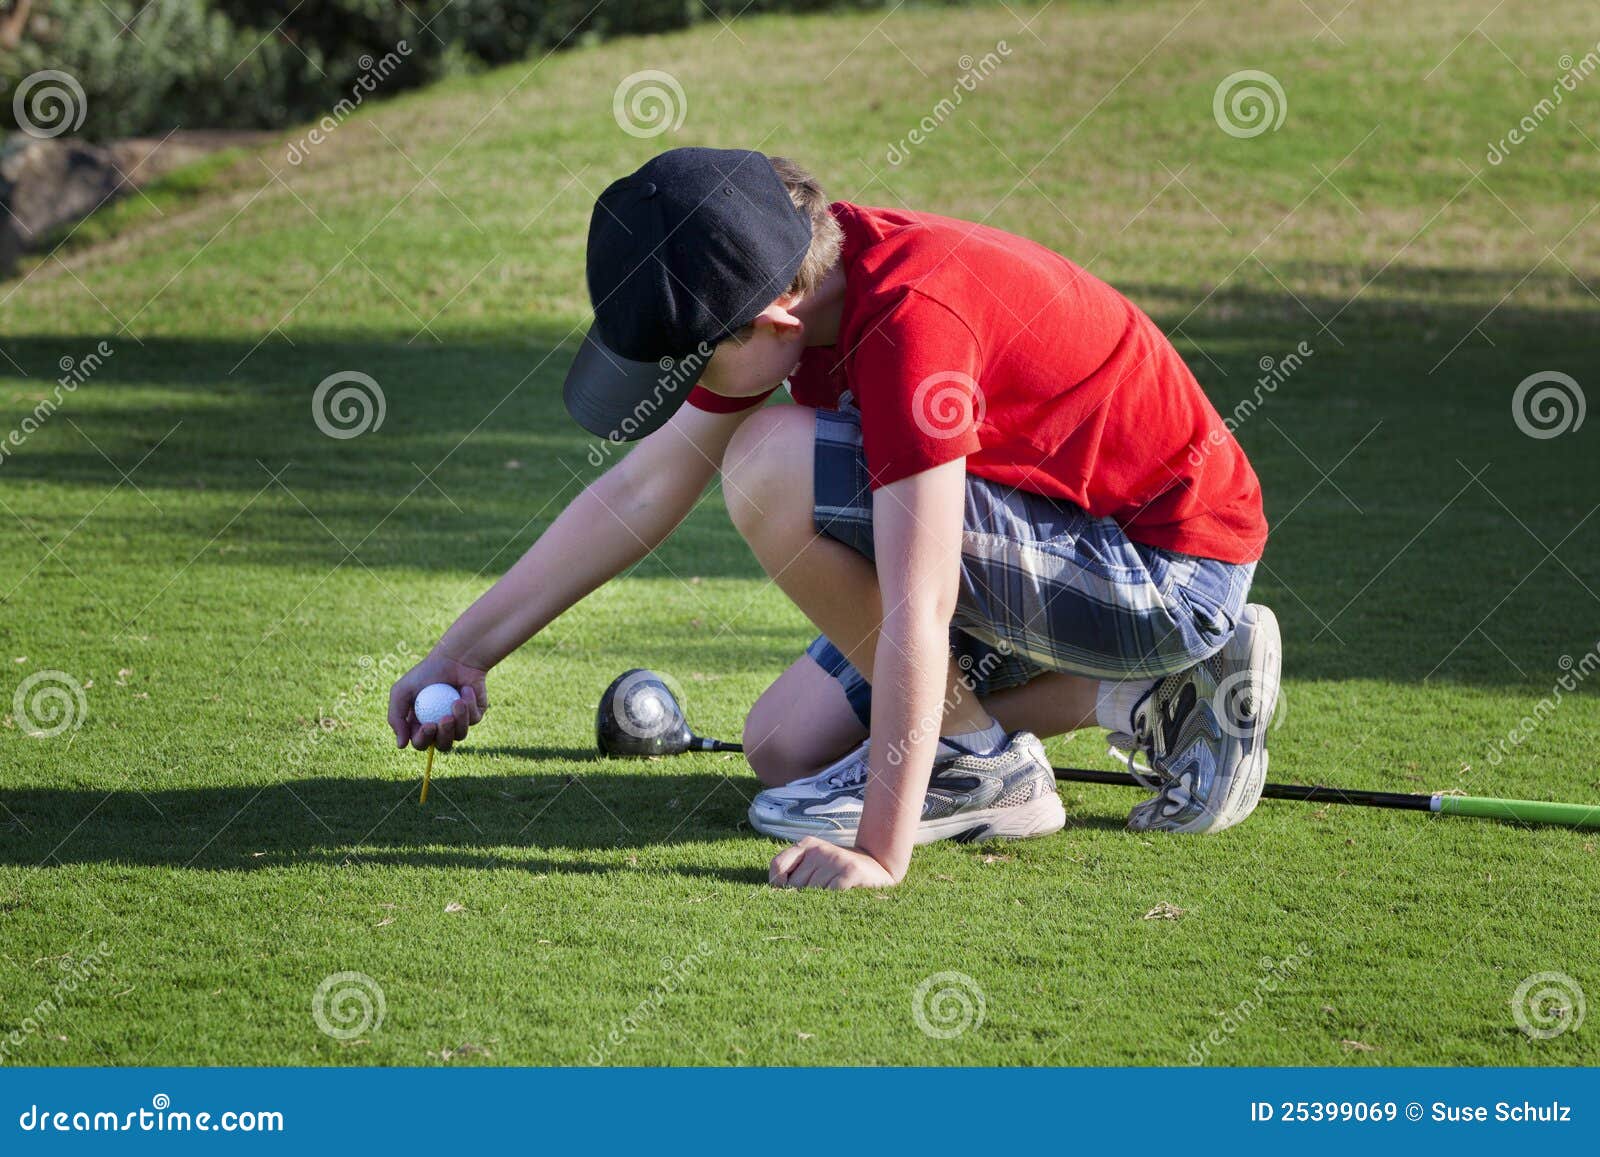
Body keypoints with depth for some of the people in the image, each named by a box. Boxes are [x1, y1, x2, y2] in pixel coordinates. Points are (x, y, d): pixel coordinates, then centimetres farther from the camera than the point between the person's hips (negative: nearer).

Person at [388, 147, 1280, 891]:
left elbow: (917, 610, -34)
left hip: (1173, 573, -10)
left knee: (772, 466, -23)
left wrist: (881, 851, -33)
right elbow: (644, 491, 7)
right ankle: (1141, 696, 9)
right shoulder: (781, 284, -3)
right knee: (784, 746, 12)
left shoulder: (909, 319, -31)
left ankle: (978, 758, -7)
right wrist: (467, 651, 6)